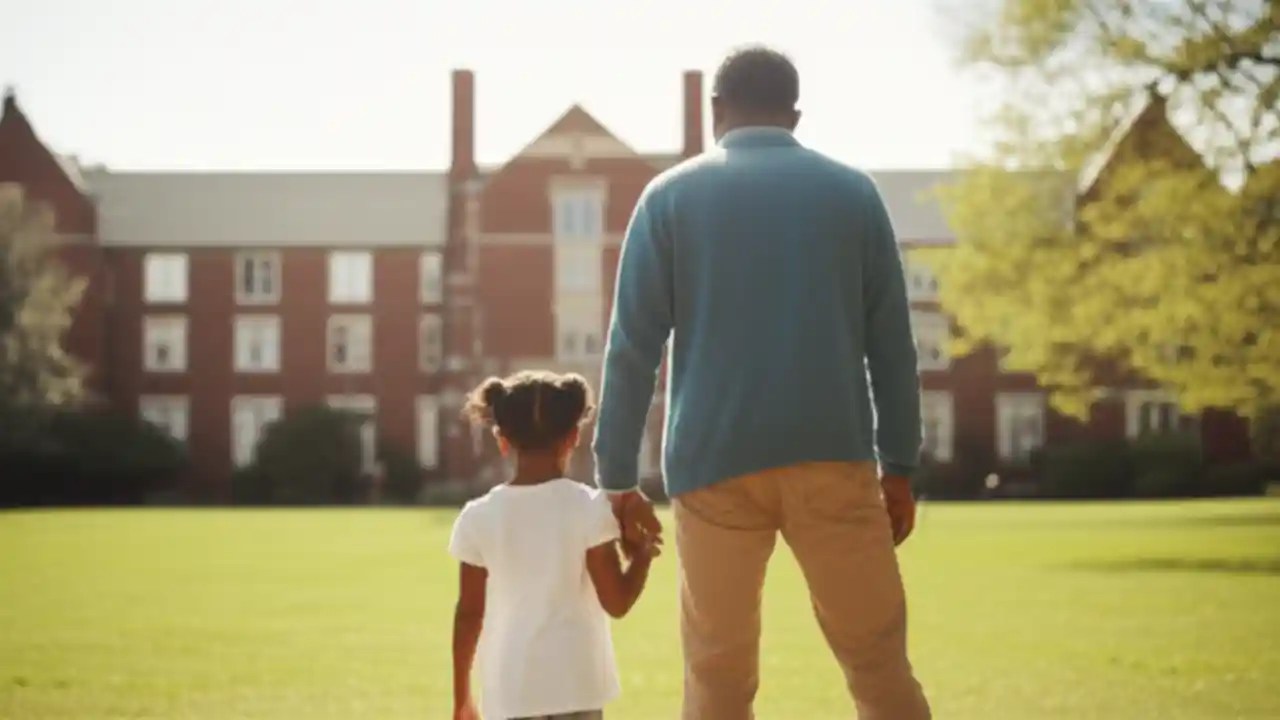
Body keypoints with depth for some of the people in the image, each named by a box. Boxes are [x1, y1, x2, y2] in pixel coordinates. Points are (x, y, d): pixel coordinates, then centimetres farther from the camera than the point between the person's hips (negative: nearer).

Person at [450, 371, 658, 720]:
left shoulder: (479, 517, -2)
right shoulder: (589, 508, -7)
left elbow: (469, 614, 3)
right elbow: (616, 601, -7)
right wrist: (642, 555, 11)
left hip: (510, 690, 1)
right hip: (575, 684, -1)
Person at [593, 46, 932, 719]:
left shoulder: (671, 195, 8)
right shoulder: (852, 190, 12)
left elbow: (632, 347, 2)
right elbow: (891, 342, 9)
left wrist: (616, 476, 4)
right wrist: (899, 467, 12)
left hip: (715, 463, 0)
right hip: (834, 458, 1)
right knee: (879, 663, 4)